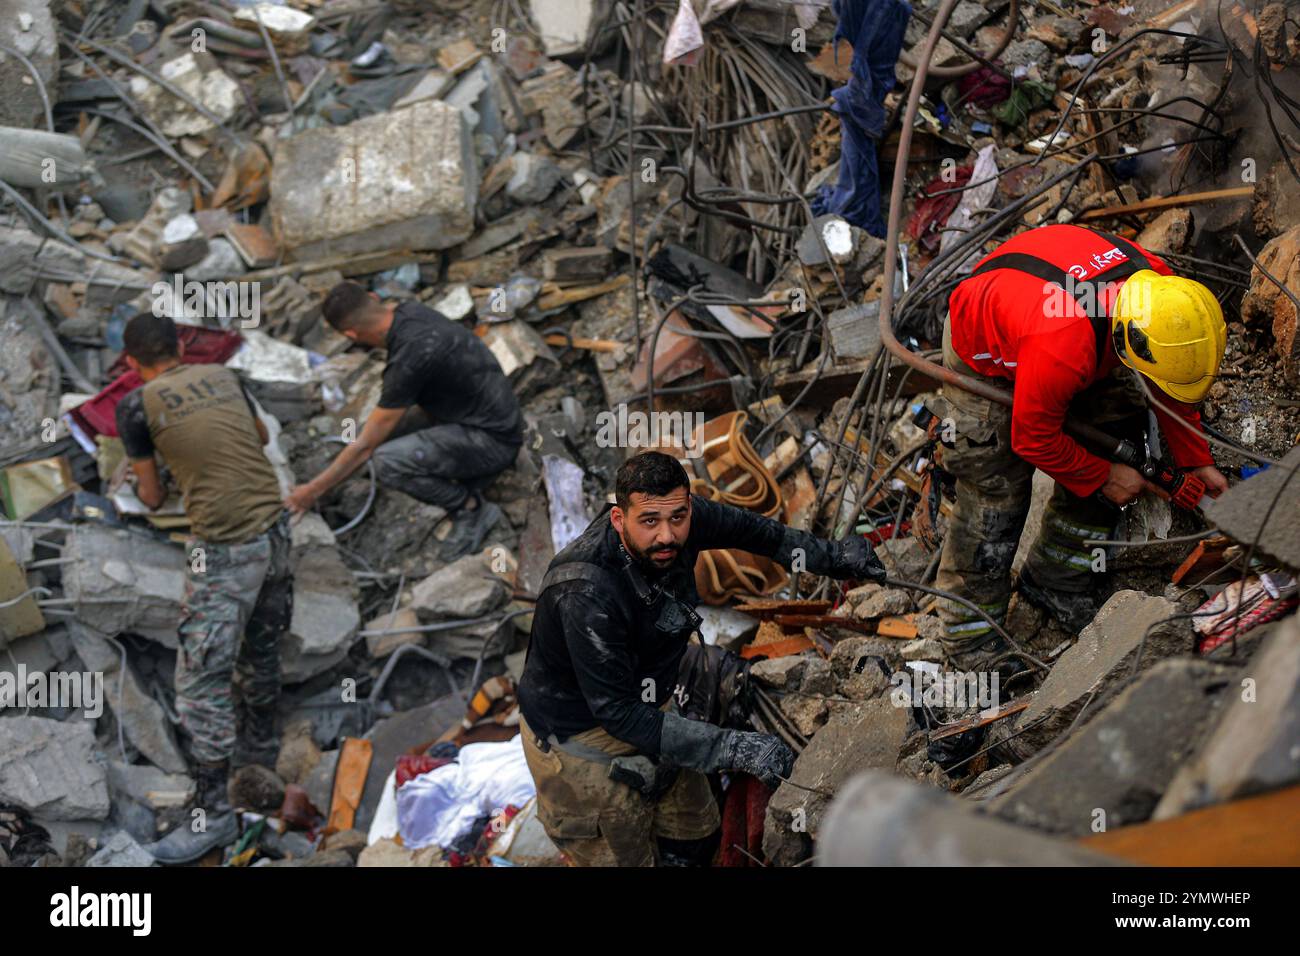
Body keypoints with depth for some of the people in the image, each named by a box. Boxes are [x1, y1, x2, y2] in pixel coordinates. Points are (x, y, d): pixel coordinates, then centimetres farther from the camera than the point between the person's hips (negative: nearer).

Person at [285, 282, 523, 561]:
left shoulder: (408, 360, -27)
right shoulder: (409, 310, -2)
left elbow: (365, 447, -18)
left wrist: (313, 490, -6)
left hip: (494, 441, -9)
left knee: (386, 464, -25)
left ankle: (472, 508, -5)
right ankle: (473, 474, 12)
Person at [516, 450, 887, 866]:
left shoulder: (677, 514, -16)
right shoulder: (586, 593, -38)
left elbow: (742, 527, 7)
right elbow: (619, 714, -35)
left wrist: (830, 555, 11)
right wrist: (735, 748, -37)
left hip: (647, 706, 8)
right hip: (582, 740, -8)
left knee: (694, 836, 21)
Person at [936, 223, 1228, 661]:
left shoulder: (1163, 290, -25)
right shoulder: (1062, 347, -46)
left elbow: (1173, 389, -3)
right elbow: (1033, 438, -26)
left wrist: (1197, 461, 0)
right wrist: (1103, 478, -15)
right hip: (984, 353, -7)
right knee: (995, 496, -9)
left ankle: (1054, 582, 16)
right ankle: (970, 631, 10)